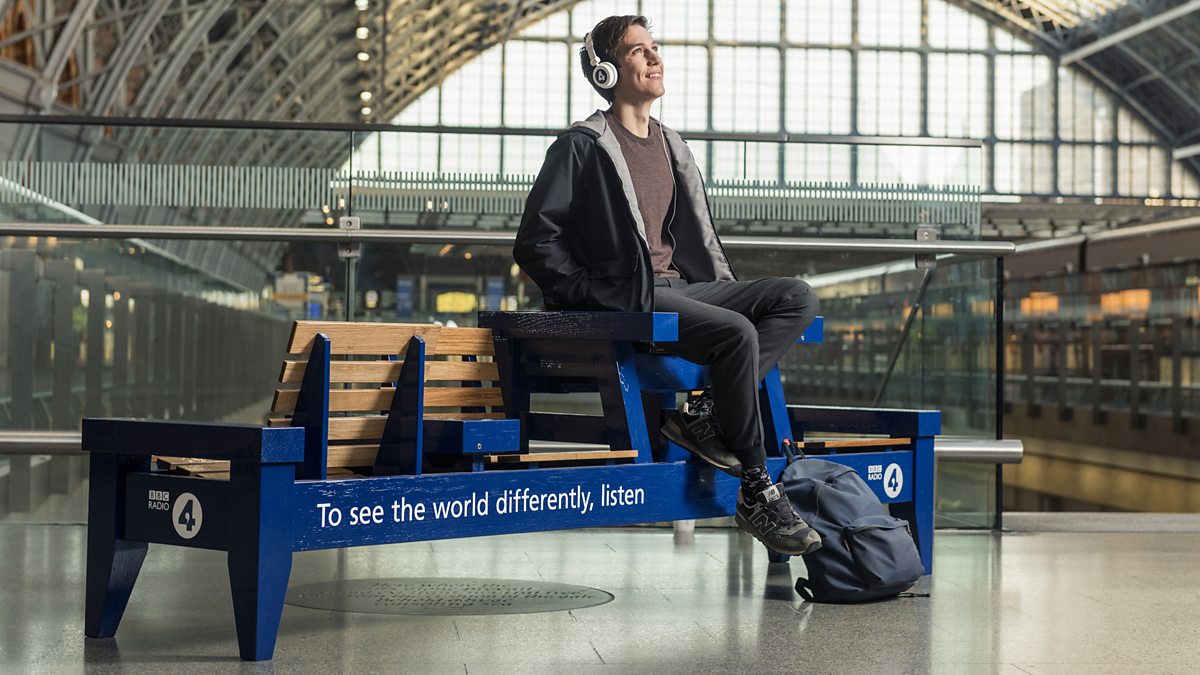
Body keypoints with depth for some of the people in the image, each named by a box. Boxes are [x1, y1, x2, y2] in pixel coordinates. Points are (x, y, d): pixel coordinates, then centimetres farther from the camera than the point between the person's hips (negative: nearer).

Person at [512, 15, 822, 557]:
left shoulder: (670, 147, 23)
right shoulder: (583, 146, -1)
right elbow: (536, 241, -6)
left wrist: (725, 289, 15)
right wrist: (594, 295, -13)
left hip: (678, 288, 8)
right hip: (626, 299, -8)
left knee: (797, 298, -9)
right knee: (736, 332, -30)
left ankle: (702, 412, -21)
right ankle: (757, 496, -21)